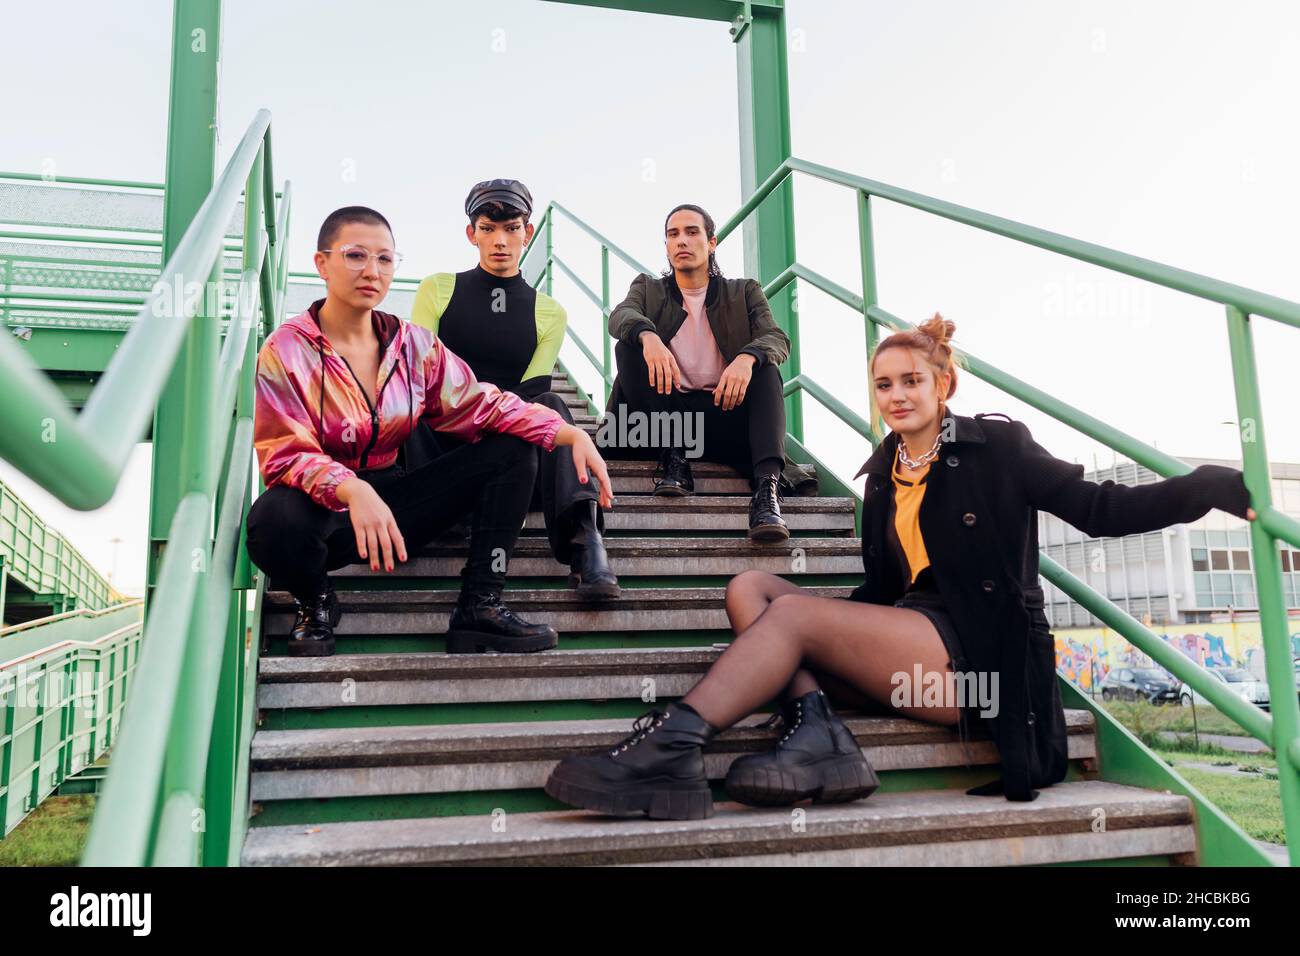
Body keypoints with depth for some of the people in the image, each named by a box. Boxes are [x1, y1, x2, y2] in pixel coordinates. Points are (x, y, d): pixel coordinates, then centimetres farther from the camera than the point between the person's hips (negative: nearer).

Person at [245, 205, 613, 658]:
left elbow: (479, 404, -2)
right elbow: (285, 454, -19)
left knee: (513, 451, -9)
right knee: (275, 517, -41)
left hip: (393, 500, 5)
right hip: (325, 510, -4)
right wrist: (352, 490, -42)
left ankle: (479, 607, -10)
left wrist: (574, 435, -17)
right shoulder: (286, 350, -10)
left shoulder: (414, 343, 3)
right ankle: (316, 604, -3)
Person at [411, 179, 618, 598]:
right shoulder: (438, 290, 13)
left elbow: (533, 391, 3)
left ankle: (583, 539, -50)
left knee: (548, 406, -33)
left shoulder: (549, 313, 15)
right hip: (444, 444, 0)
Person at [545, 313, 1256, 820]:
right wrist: (840, 637, -3)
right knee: (750, 586, -8)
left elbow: (1102, 509, -1)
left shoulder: (996, 447, 1)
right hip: (911, 639, 7)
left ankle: (671, 749, -28)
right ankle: (816, 732, -29)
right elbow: (883, 587, 14)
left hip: (980, 652, -6)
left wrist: (1220, 485, -11)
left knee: (791, 613, -22)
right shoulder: (884, 474, 16)